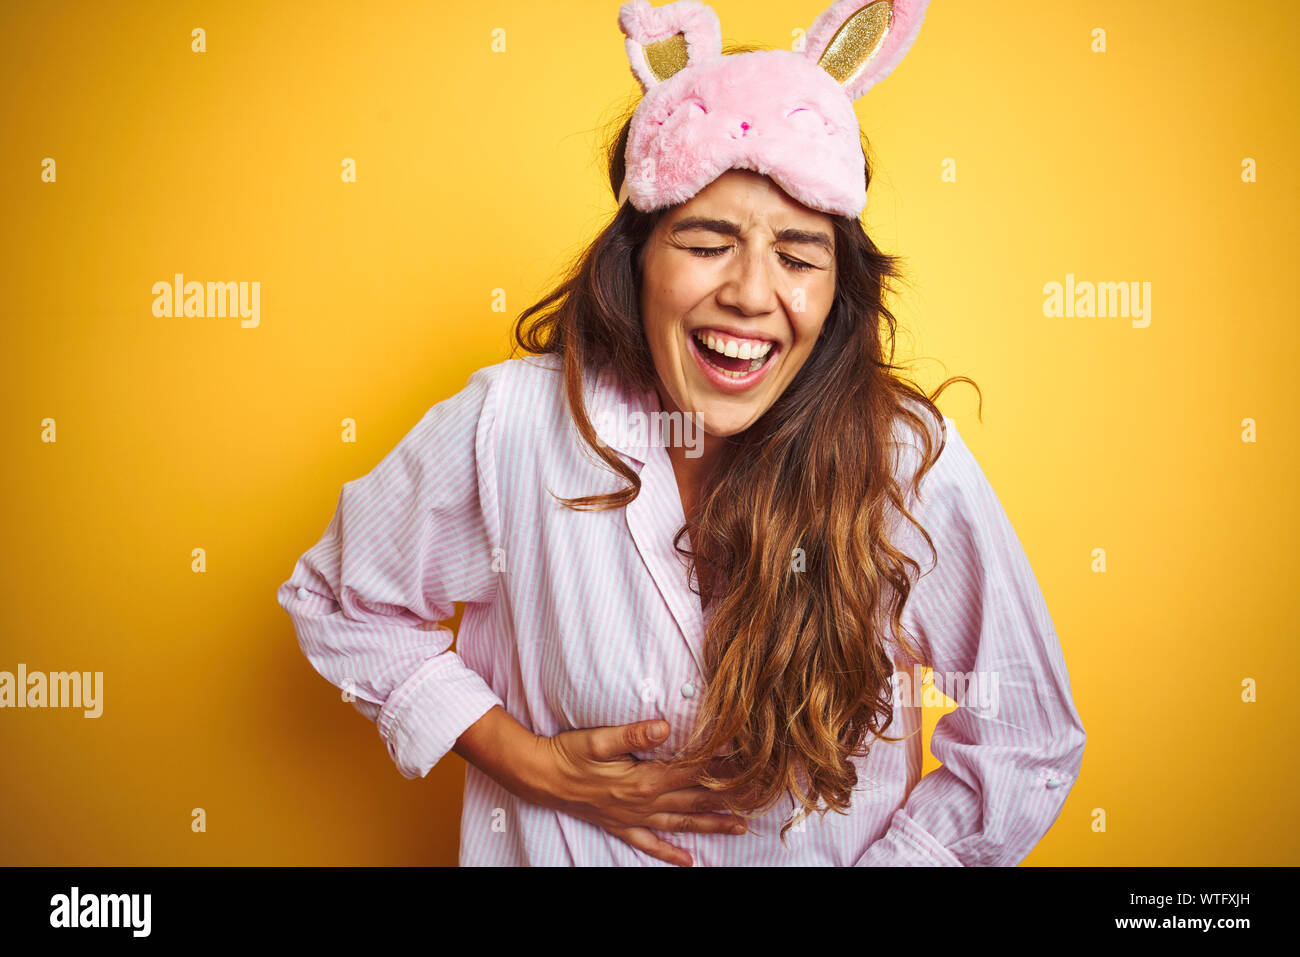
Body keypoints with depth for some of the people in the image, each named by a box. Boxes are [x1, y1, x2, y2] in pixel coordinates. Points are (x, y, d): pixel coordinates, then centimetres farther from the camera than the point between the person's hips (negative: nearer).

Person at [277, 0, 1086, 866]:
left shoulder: (911, 460, -22)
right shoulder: (510, 425, -21)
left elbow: (1029, 752, -10)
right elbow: (340, 601, -6)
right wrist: (530, 762, -15)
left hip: (837, 848, 1)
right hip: (556, 843, 0)